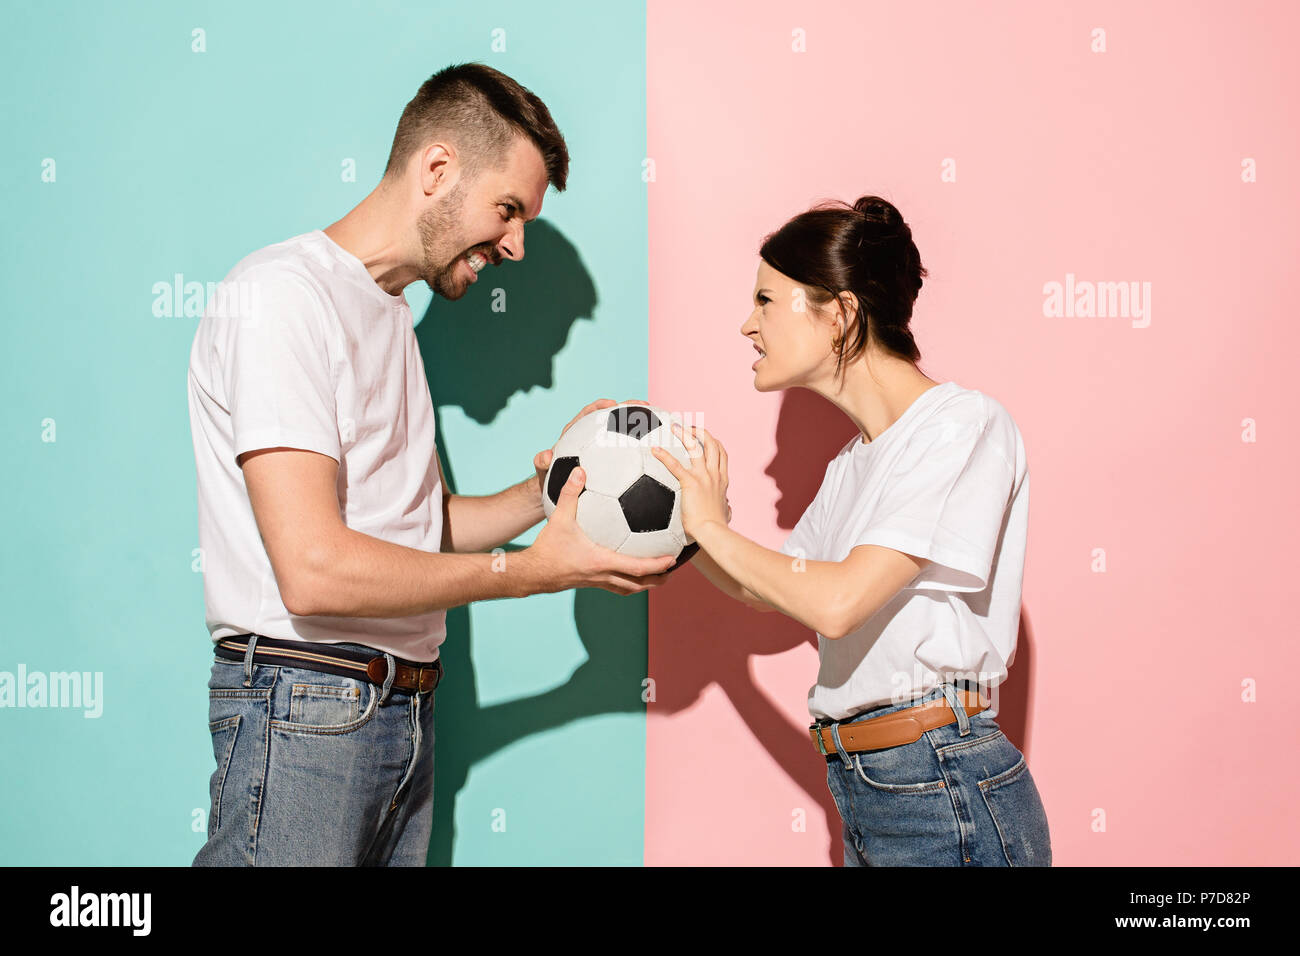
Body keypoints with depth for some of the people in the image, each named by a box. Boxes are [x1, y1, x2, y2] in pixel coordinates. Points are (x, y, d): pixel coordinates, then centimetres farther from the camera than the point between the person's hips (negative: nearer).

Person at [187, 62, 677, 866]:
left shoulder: (391, 315, 17)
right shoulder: (283, 293, -13)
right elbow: (315, 570, -22)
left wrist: (546, 490, 3)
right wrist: (535, 570, -15)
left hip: (405, 703, 9)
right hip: (303, 706, -9)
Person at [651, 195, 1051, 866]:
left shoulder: (966, 426, -13)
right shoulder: (855, 459, 15)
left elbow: (838, 603, -23)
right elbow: (765, 592, 27)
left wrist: (711, 526, -8)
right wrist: (668, 504, 13)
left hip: (948, 797, -8)